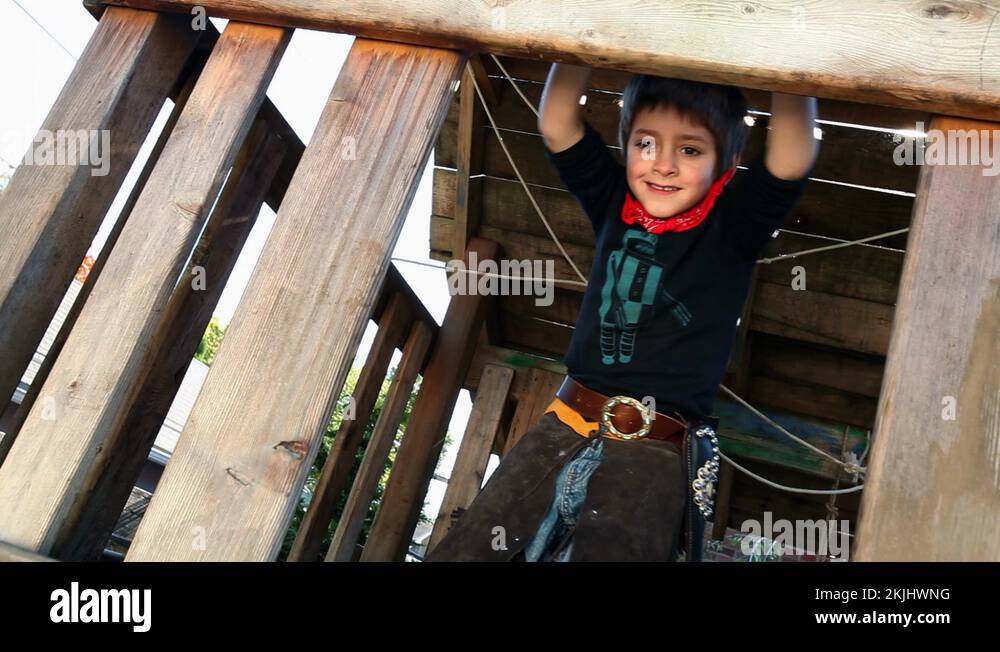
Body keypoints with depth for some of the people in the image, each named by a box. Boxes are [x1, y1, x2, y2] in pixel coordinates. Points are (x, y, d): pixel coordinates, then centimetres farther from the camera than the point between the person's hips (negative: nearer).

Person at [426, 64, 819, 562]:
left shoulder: (732, 227, 2)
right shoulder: (613, 204, 11)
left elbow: (794, 152, -13)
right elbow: (557, 122, 5)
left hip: (658, 453, -3)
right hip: (565, 427, 4)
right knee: (460, 550, -5)